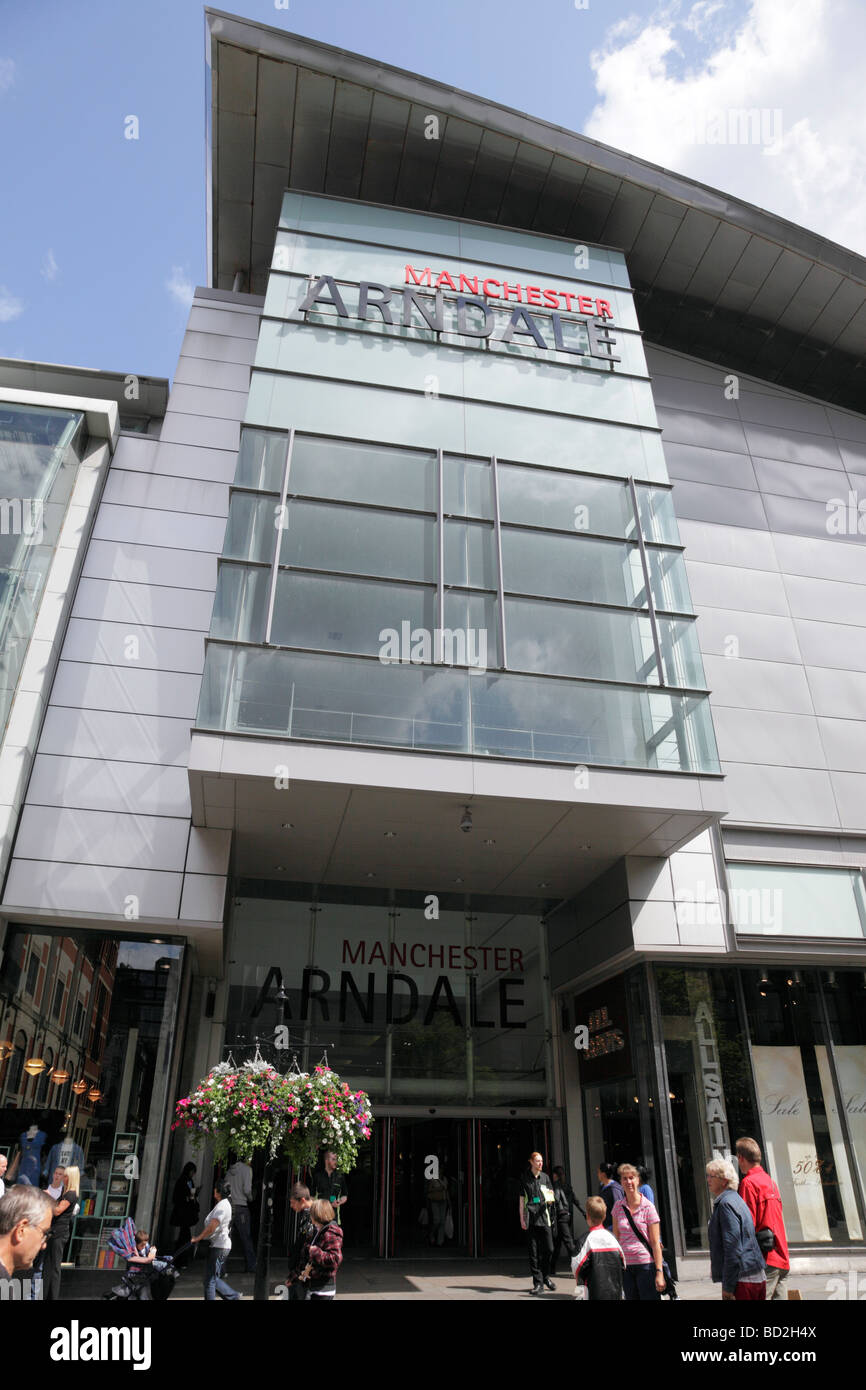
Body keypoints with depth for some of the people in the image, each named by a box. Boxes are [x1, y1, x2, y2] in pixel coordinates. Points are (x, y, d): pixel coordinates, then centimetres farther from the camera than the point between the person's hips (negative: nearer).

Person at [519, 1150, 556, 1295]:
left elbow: (551, 1196, 12)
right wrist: (522, 1218, 1)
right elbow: (522, 1200, 7)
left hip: (544, 1217, 2)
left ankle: (546, 1276, 23)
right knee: (533, 1252, -2)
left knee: (549, 1249, 0)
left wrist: (549, 1199, -11)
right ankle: (538, 1283, 6)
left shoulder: (545, 1177, 11)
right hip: (531, 1218, -2)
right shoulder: (525, 1179, 5)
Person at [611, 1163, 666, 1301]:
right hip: (626, 1265, 4)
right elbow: (616, 1237, 10)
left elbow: (655, 1243, -6)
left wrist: (659, 1272, -11)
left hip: (646, 1264, -4)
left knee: (649, 1298, -3)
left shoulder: (648, 1207, -7)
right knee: (631, 1298, 7)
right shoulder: (618, 1206, 4)